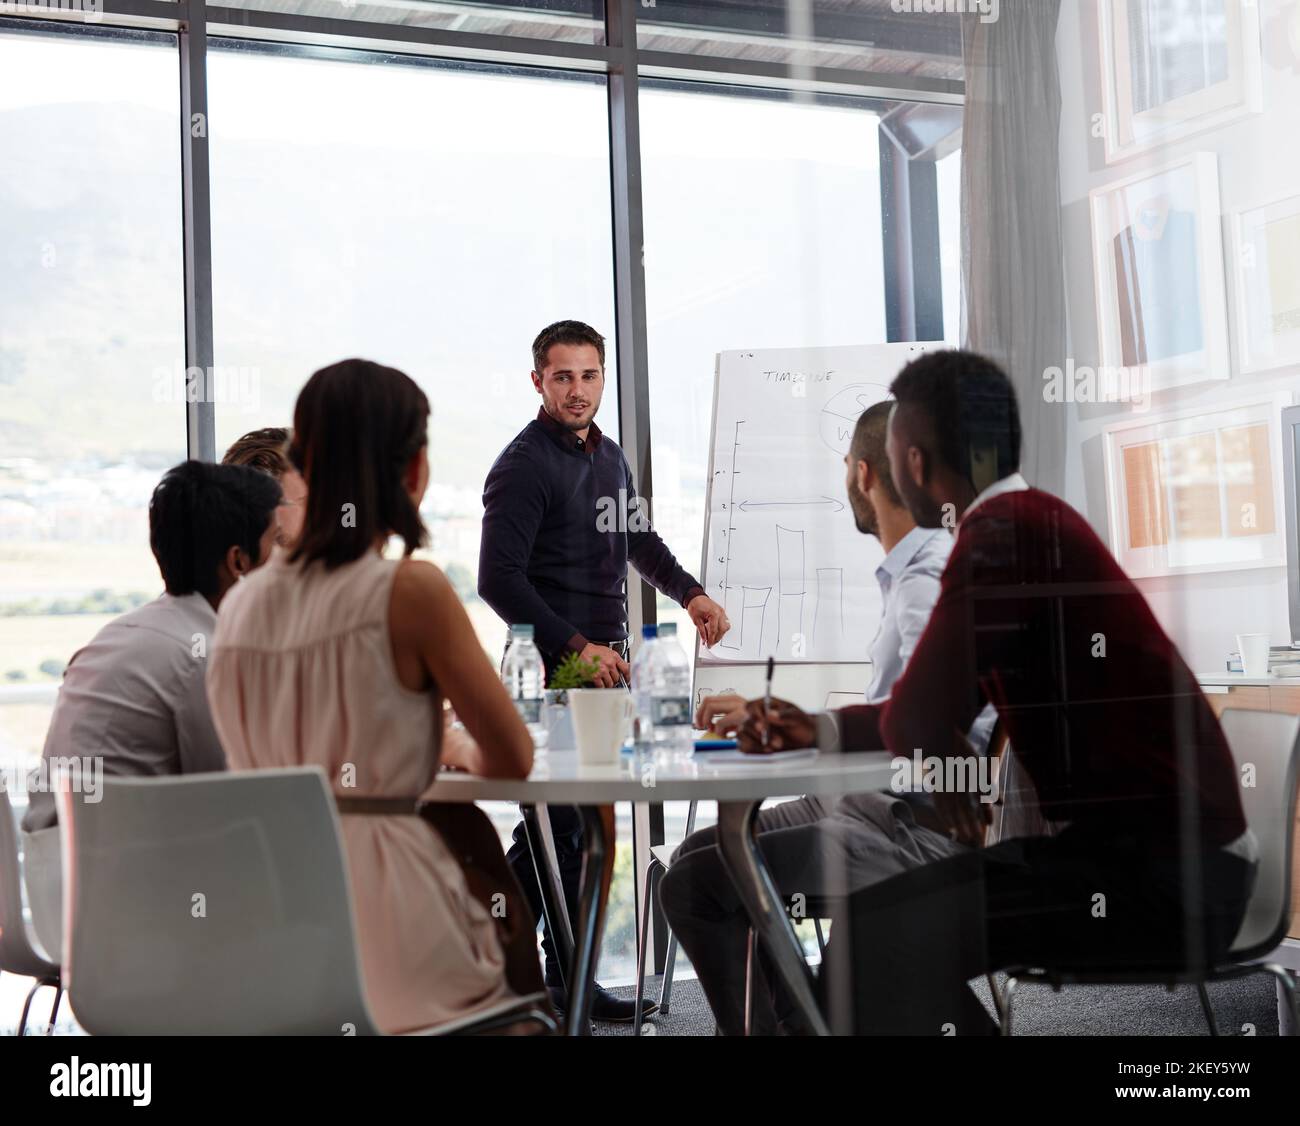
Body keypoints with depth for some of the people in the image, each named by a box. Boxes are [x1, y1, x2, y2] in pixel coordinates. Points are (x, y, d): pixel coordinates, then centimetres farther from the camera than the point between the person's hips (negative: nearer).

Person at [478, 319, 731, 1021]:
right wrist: (575, 647, -20)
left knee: (583, 824, 10)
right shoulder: (524, 465, -11)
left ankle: (569, 982, 16)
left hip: (605, 661, 8)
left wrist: (689, 593, 14)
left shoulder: (608, 457, 16)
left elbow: (638, 540, 30)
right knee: (555, 823, -9)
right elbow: (499, 580, -17)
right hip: (553, 672, -8)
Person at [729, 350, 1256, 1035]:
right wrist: (819, 731, 16)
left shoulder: (1006, 530, -18)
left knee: (877, 930, -16)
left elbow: (917, 719, -19)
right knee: (912, 907, 19)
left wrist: (944, 768, 1)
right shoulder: (1027, 523, 14)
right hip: (1164, 853, 10)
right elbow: (944, 710, 22)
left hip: (1169, 874, -10)